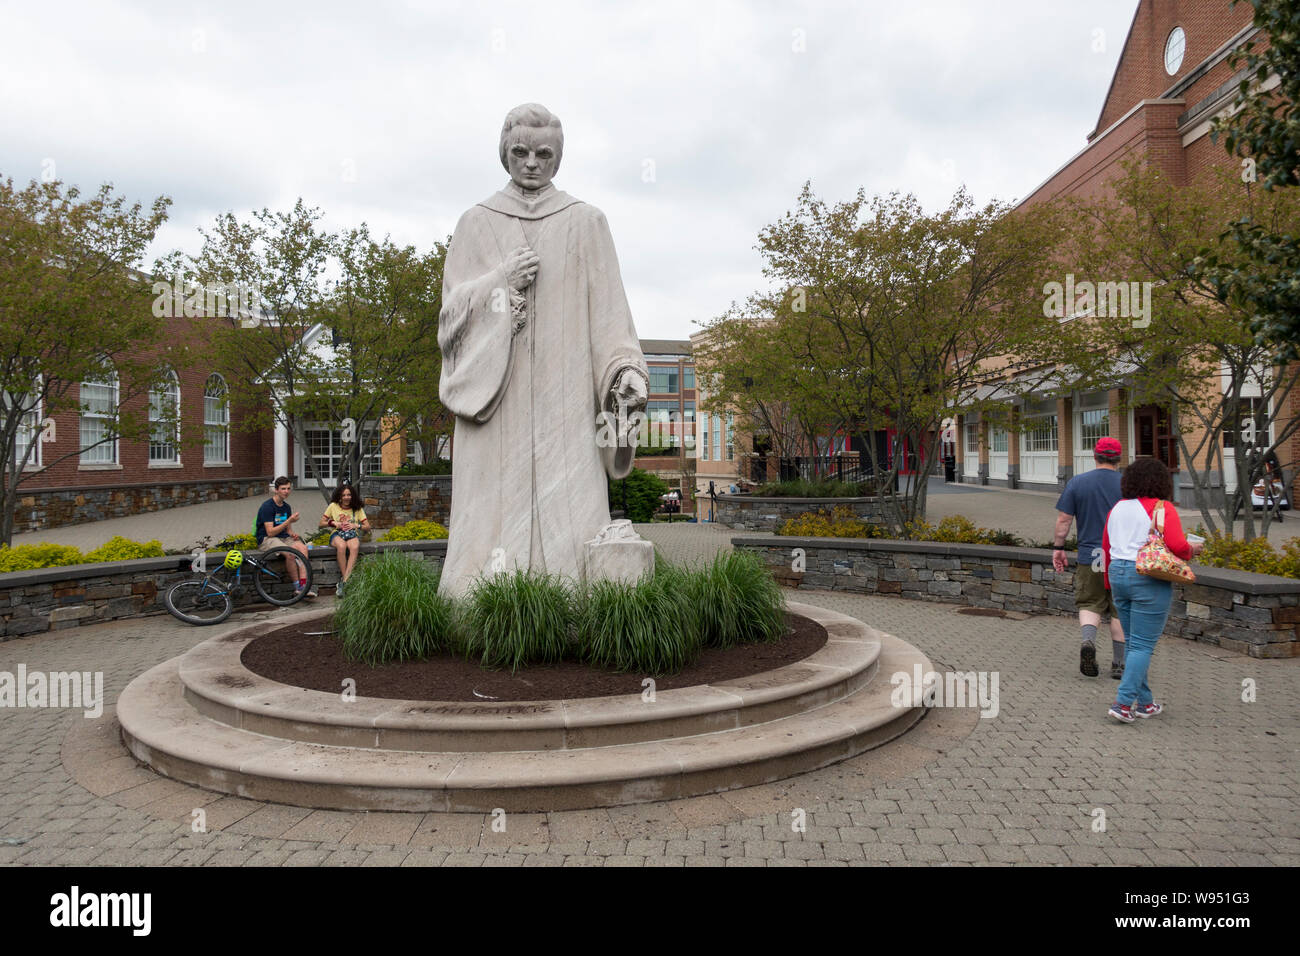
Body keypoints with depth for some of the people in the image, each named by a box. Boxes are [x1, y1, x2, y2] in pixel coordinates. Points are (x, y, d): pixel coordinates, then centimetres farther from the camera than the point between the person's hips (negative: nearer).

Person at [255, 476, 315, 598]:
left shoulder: (286, 507, 13)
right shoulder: (267, 506, -10)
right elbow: (270, 532, -17)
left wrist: (292, 534, -1)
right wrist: (289, 520, -21)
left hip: (283, 538, 7)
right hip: (267, 539, -6)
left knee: (302, 547, -25)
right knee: (290, 552, -34)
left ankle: (304, 584, -31)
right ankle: (297, 585, -20)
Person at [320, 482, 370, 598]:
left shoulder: (358, 509, 11)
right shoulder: (333, 506, 9)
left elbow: (367, 527, 8)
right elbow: (321, 524, 12)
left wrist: (356, 525, -9)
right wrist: (333, 522, -6)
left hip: (352, 534, 1)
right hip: (337, 534, 0)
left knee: (355, 547, -38)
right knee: (341, 546, -39)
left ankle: (344, 581, -41)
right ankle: (346, 580, -32)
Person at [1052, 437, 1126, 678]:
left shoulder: (1076, 483, 0)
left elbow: (1063, 519, -1)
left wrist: (1058, 547, 8)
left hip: (1090, 557, 0)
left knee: (1090, 604, 11)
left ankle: (1088, 640, -17)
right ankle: (1119, 664, 14)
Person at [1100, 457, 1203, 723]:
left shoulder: (1117, 508, 10)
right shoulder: (1163, 508, -9)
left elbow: (1106, 546, 14)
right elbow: (1177, 546, -17)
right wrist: (1192, 550, 5)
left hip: (1118, 573, 6)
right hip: (1148, 579, -6)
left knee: (1134, 642, 15)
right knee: (1143, 646, -2)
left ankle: (1144, 702, 21)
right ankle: (1123, 702, -7)